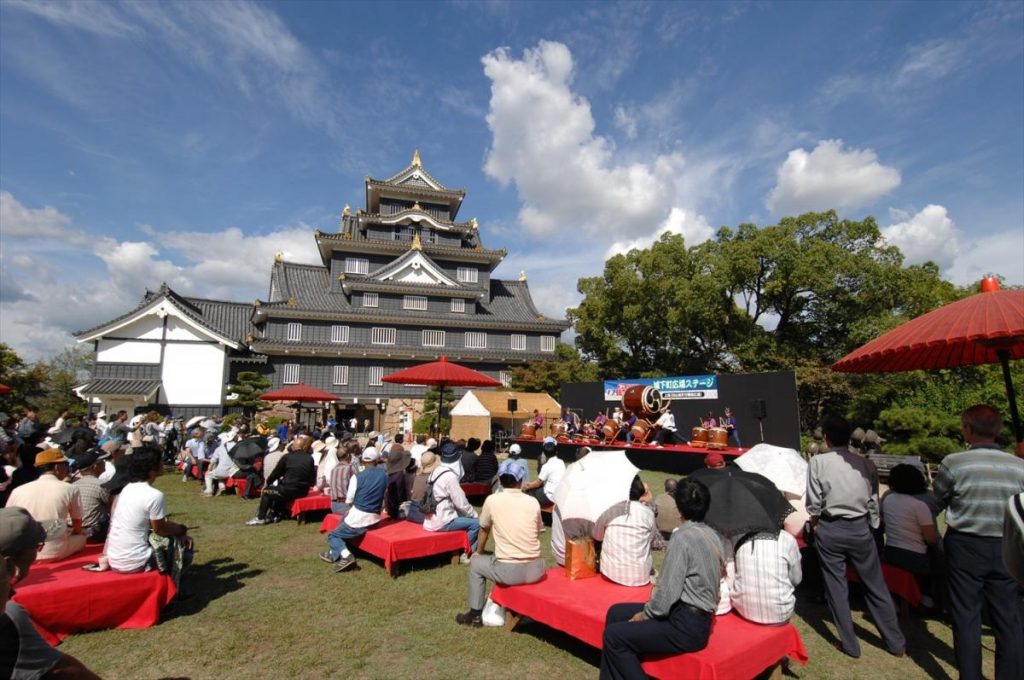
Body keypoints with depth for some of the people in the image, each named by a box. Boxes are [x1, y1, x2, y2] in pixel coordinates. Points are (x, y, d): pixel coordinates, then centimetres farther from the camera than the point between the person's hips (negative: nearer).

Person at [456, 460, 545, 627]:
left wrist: (478, 552, 34)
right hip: (535, 571, 3)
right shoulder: (533, 502, 1)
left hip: (508, 571, -2)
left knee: (476, 564, 25)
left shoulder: (492, 500, -3)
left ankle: (475, 615, 30)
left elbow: (484, 530, 14)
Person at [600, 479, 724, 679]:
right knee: (616, 613, 11)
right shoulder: (713, 535, 4)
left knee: (614, 635, -6)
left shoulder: (683, 536, -21)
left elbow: (668, 591, -22)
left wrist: (646, 613, -4)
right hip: (696, 617, 9)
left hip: (686, 626, -9)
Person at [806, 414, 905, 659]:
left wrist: (814, 526, 8)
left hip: (830, 529, -3)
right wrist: (872, 527, 17)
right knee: (876, 586, 18)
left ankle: (850, 644, 20)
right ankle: (896, 642, 30)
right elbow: (874, 503, 4)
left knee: (836, 587, 9)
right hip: (860, 528, 3)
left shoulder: (818, 462, -11)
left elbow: (814, 503, -9)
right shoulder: (865, 463, 0)